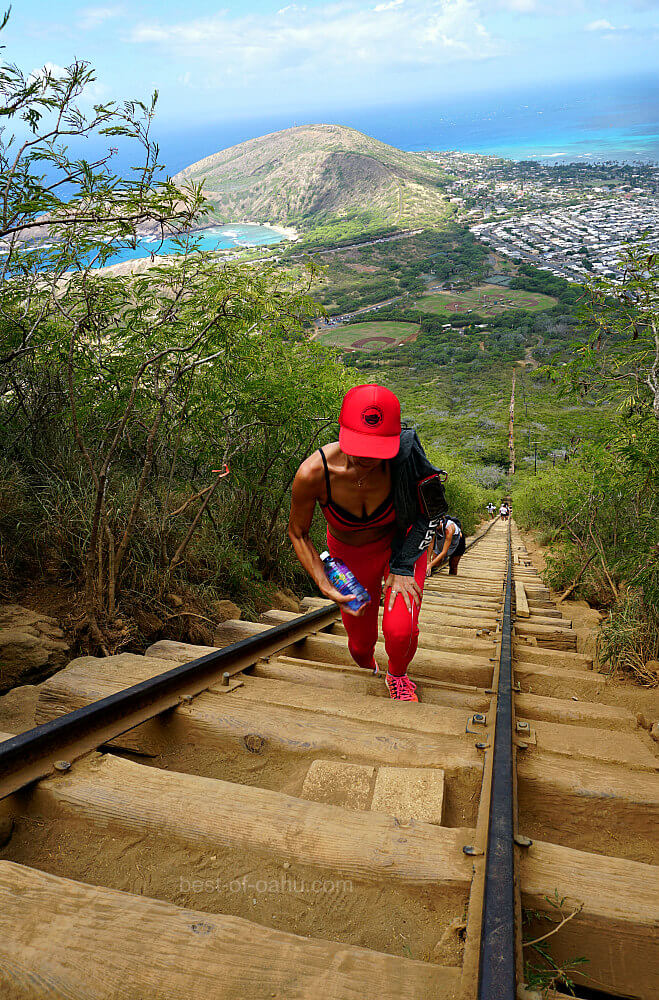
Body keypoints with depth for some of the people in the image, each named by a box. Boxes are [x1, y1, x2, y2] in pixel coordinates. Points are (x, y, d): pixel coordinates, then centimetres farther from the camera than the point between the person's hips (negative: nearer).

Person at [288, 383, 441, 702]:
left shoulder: (404, 459, -33)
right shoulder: (313, 473, -34)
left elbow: (427, 514, -10)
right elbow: (298, 533, -13)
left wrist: (403, 567, -15)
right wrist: (325, 587, -20)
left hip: (401, 542, 0)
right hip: (350, 554, 1)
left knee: (400, 630, -20)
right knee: (360, 643, 12)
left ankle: (397, 676, 19)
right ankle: (368, 674, 52)